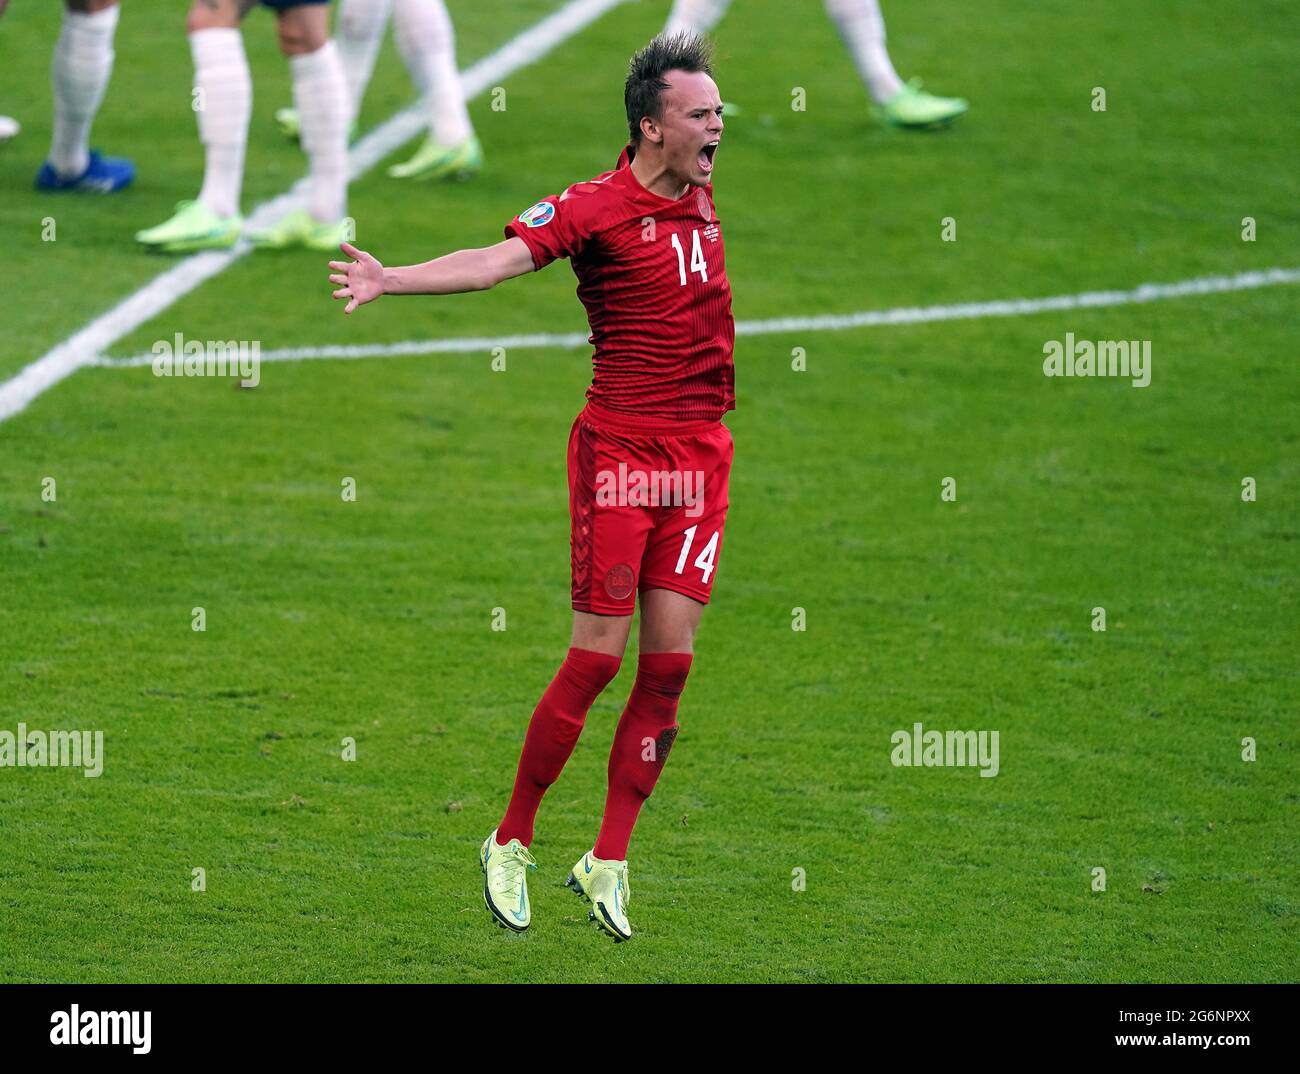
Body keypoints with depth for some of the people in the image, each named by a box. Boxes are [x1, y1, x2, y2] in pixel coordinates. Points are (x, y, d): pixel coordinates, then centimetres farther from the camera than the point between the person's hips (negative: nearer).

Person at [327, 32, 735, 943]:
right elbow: (499, 260, -24)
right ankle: (511, 843, 8)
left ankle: (608, 862, 8)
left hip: (703, 455, 6)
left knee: (669, 664, 0)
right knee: (598, 657, -7)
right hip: (620, 451, -6)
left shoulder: (708, 198, 10)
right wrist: (392, 280, -37)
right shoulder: (596, 208, -10)